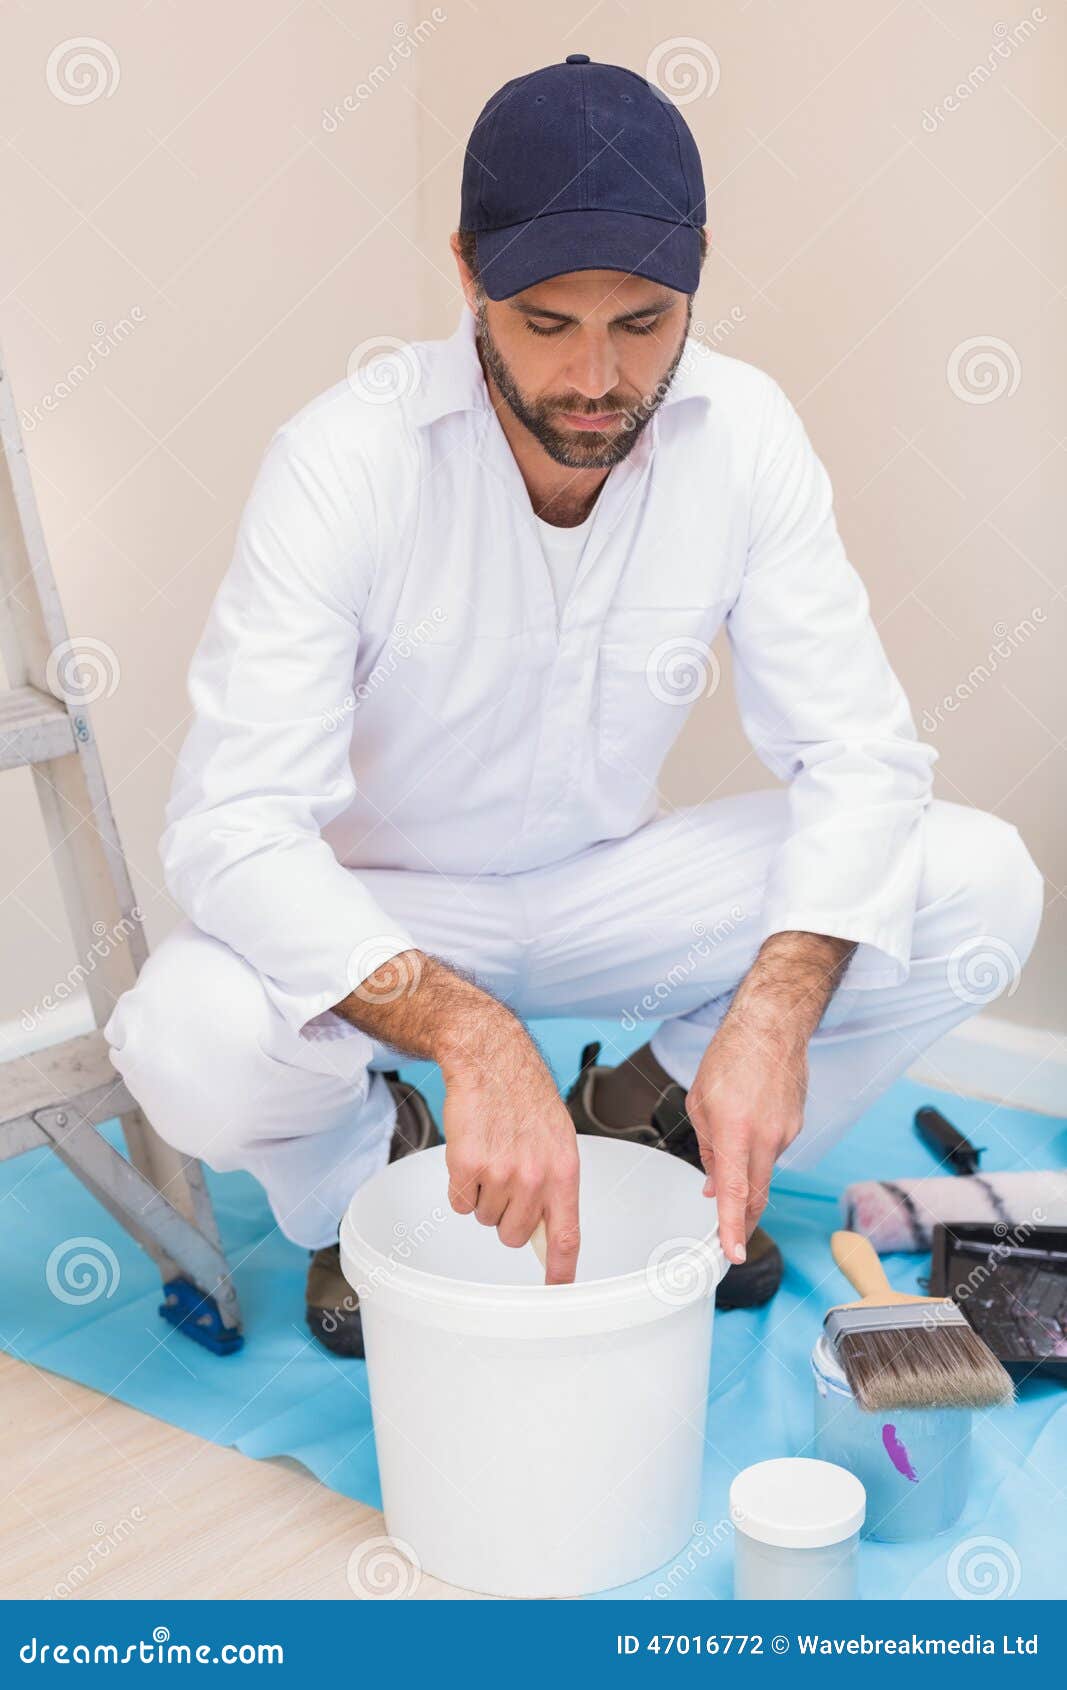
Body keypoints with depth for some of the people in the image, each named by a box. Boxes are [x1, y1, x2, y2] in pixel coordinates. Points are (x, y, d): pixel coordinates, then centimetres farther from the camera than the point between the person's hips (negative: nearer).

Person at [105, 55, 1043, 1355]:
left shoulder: (744, 433, -15)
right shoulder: (347, 458, -25)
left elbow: (857, 754, -15)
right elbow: (231, 823, -31)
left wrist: (777, 1003, -35)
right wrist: (471, 1036, -47)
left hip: (608, 887, 3)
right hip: (385, 916, -3)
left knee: (981, 883, -17)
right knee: (190, 1044, -35)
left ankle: (639, 1114, 7)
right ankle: (368, 1157, 4)